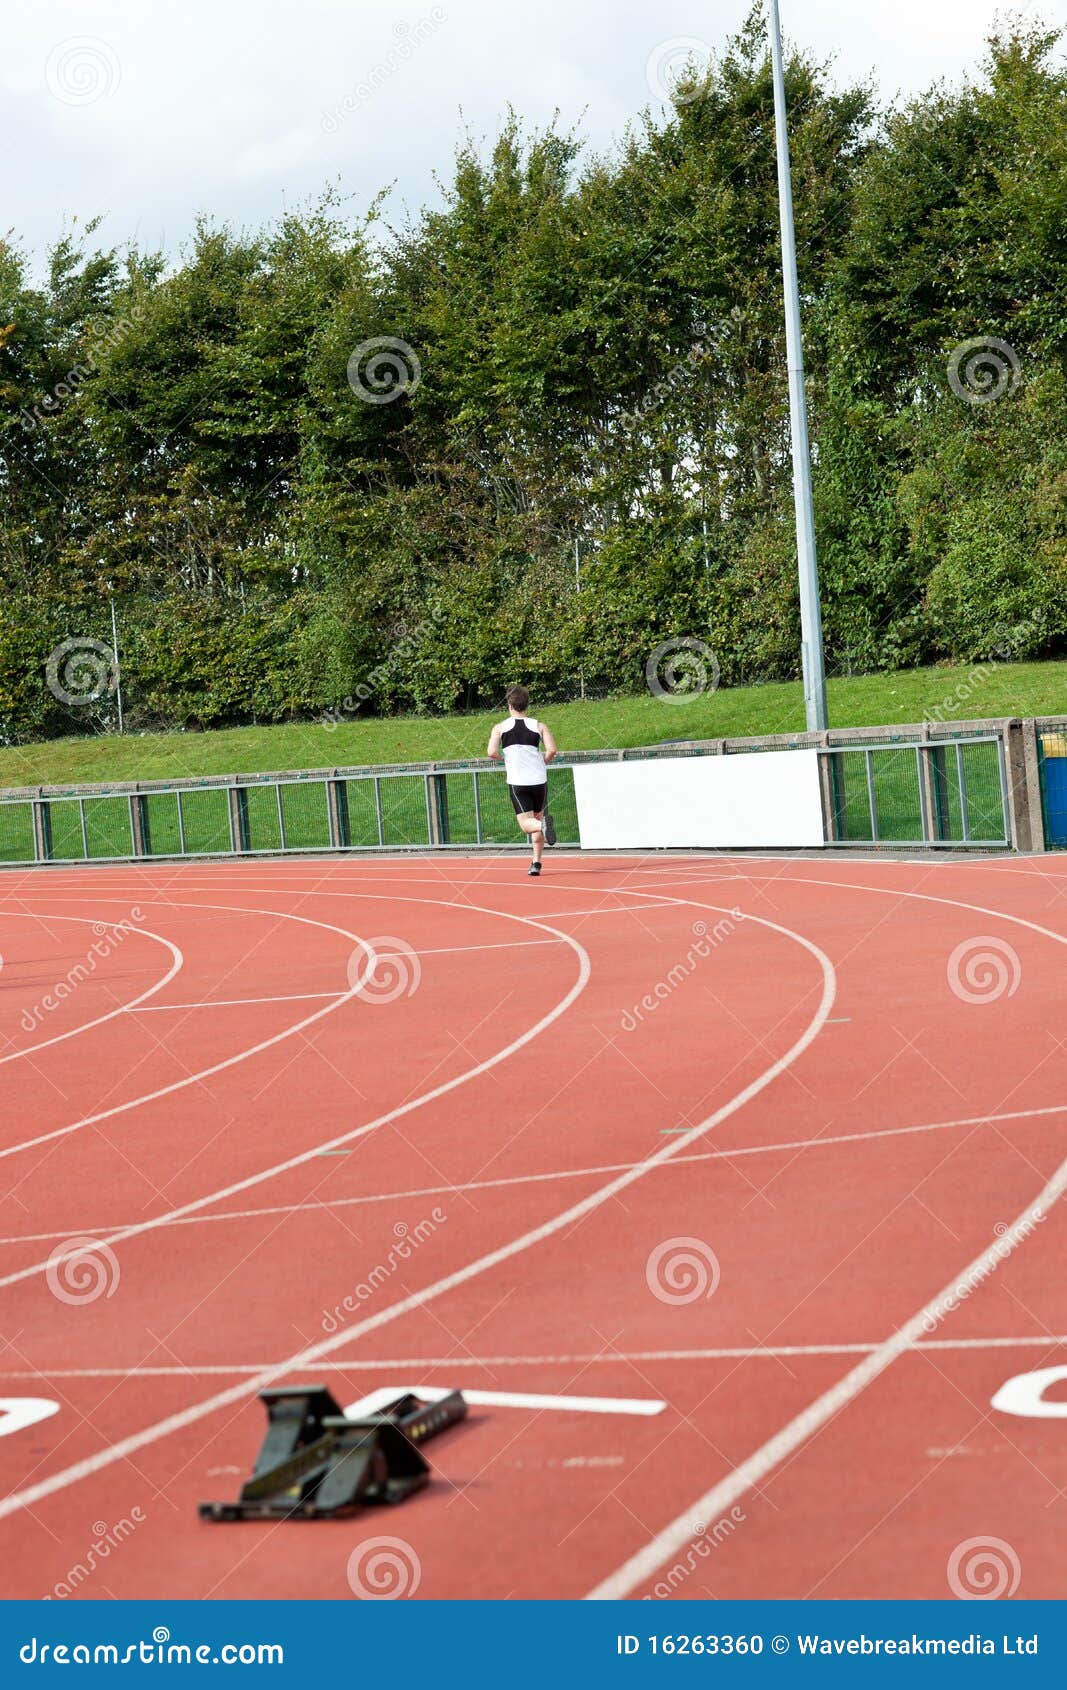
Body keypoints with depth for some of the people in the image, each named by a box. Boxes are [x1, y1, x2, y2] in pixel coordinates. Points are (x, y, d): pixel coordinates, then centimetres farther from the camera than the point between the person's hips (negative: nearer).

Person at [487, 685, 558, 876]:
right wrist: (542, 764, 12)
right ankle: (536, 862, 11)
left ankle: (543, 824, -37)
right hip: (539, 780, 2)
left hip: (517, 782, -2)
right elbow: (552, 749, -6)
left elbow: (492, 752, -7)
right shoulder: (539, 726, 6)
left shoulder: (500, 727, 4)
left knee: (527, 823, -2)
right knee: (537, 818, 17)